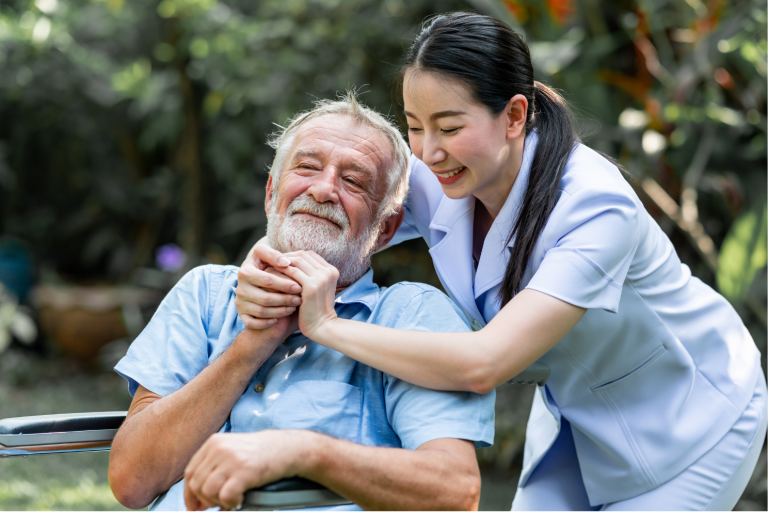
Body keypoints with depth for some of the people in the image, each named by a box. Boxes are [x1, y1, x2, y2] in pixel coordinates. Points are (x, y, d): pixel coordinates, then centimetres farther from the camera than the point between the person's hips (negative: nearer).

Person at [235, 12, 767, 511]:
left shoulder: (595, 206, -38)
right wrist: (260, 278, -36)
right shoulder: (431, 181, -18)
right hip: (574, 411, 5)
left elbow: (484, 363, -45)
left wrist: (327, 326, -40)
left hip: (690, 419, -5)